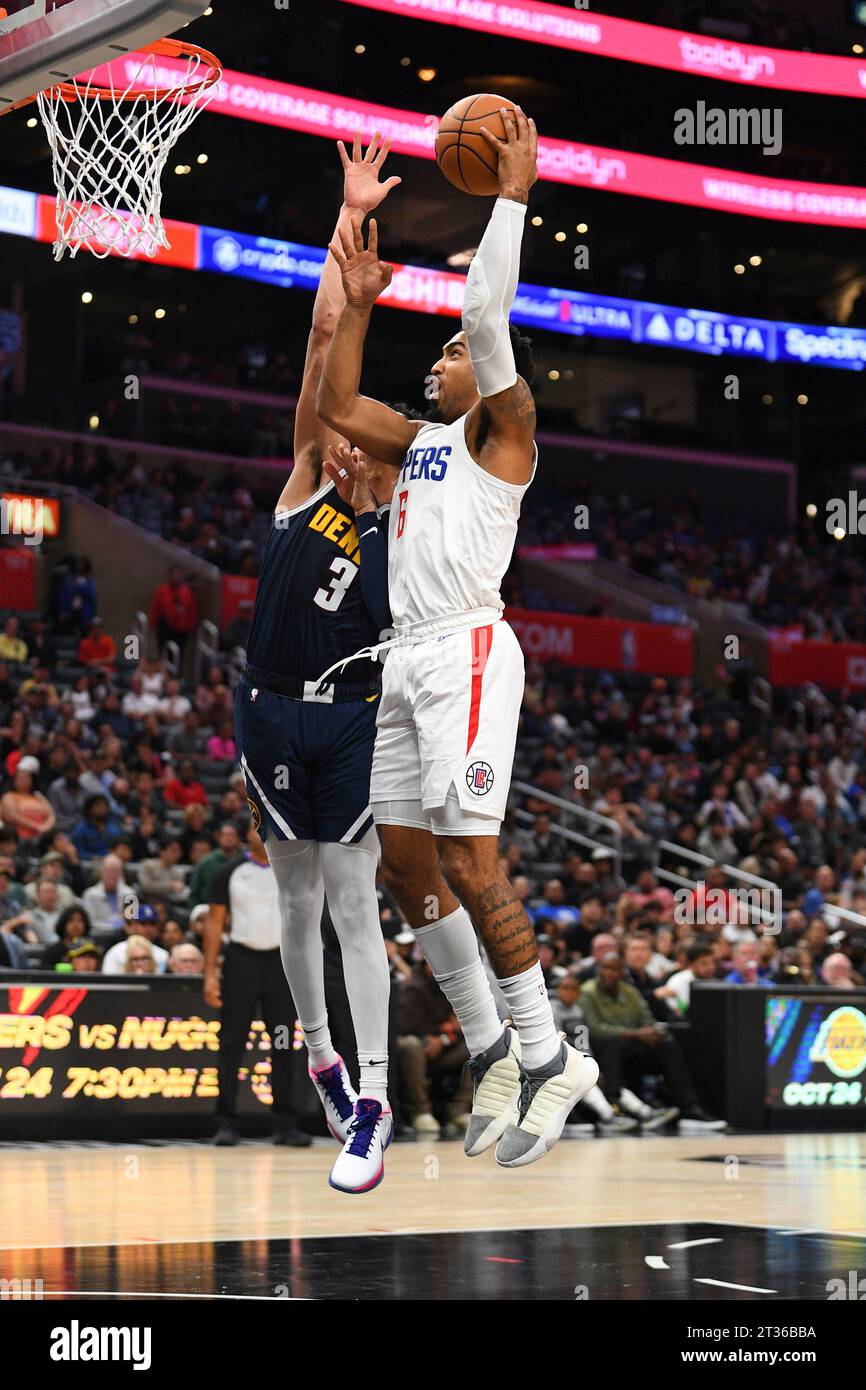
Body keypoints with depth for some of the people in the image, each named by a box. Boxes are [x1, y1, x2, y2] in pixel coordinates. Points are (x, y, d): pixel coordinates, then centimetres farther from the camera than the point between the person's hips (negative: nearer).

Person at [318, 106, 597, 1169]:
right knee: (405, 865, 5)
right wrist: (358, 304, 24)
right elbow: (337, 407, 28)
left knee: (467, 862, -15)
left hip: (467, 652, -9)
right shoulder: (419, 440, 22)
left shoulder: (500, 429, 2)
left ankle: (548, 1057, -9)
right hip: (406, 660, 9)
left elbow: (488, 311, -10)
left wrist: (512, 194, -7)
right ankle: (489, 1051, 11)